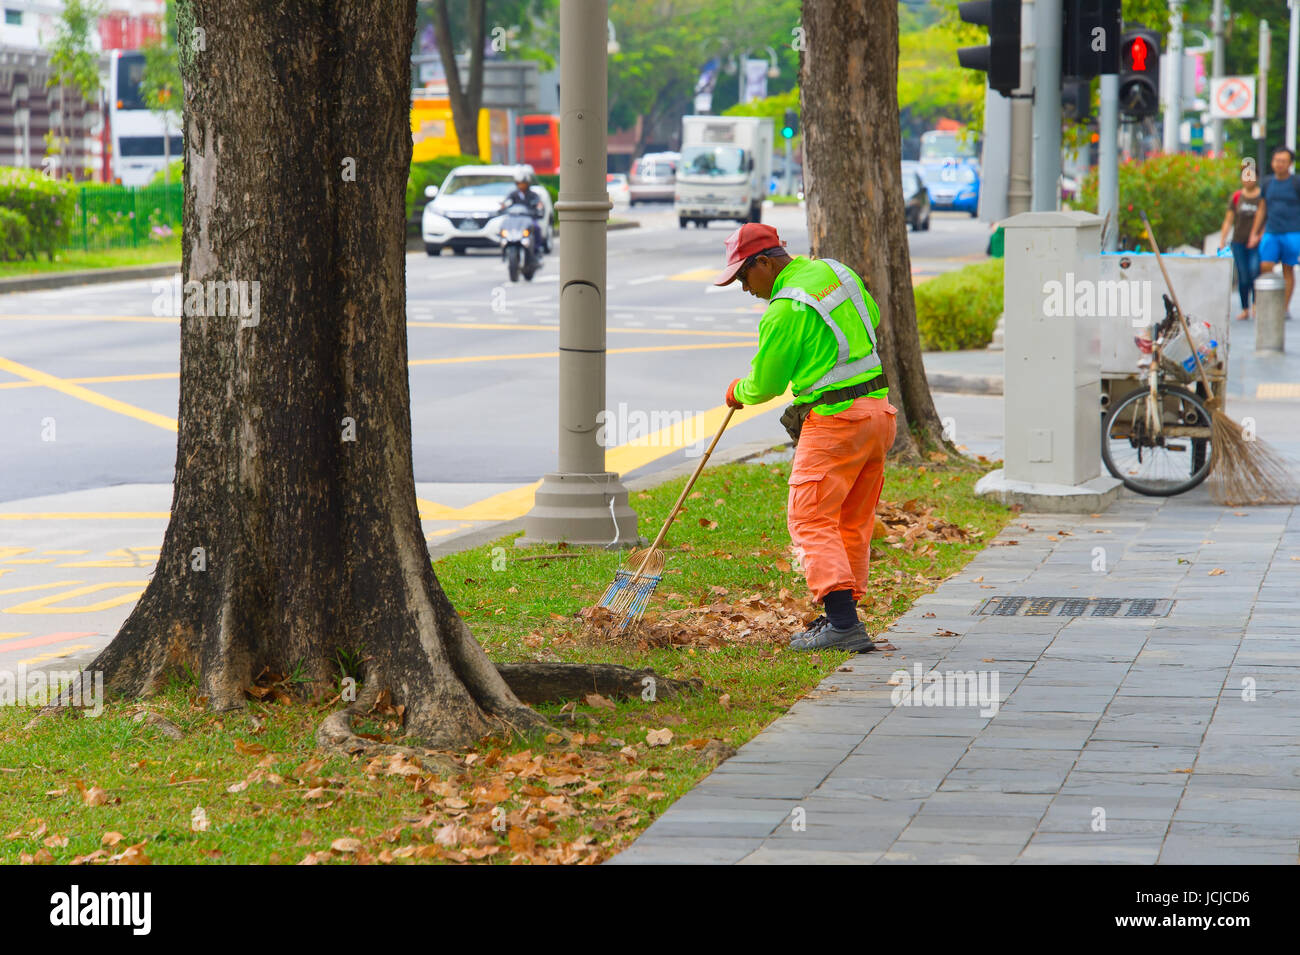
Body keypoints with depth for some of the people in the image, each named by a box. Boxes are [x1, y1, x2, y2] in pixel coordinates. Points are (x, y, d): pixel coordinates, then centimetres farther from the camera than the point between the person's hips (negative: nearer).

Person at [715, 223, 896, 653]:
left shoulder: (784, 310, -14)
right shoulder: (835, 271, 10)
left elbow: (765, 384, -4)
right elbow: (872, 319, 28)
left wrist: (738, 393, 17)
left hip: (834, 422, -9)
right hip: (878, 408, 9)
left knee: (810, 520, -7)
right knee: (853, 522, 13)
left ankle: (843, 622, -18)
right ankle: (843, 614, 14)